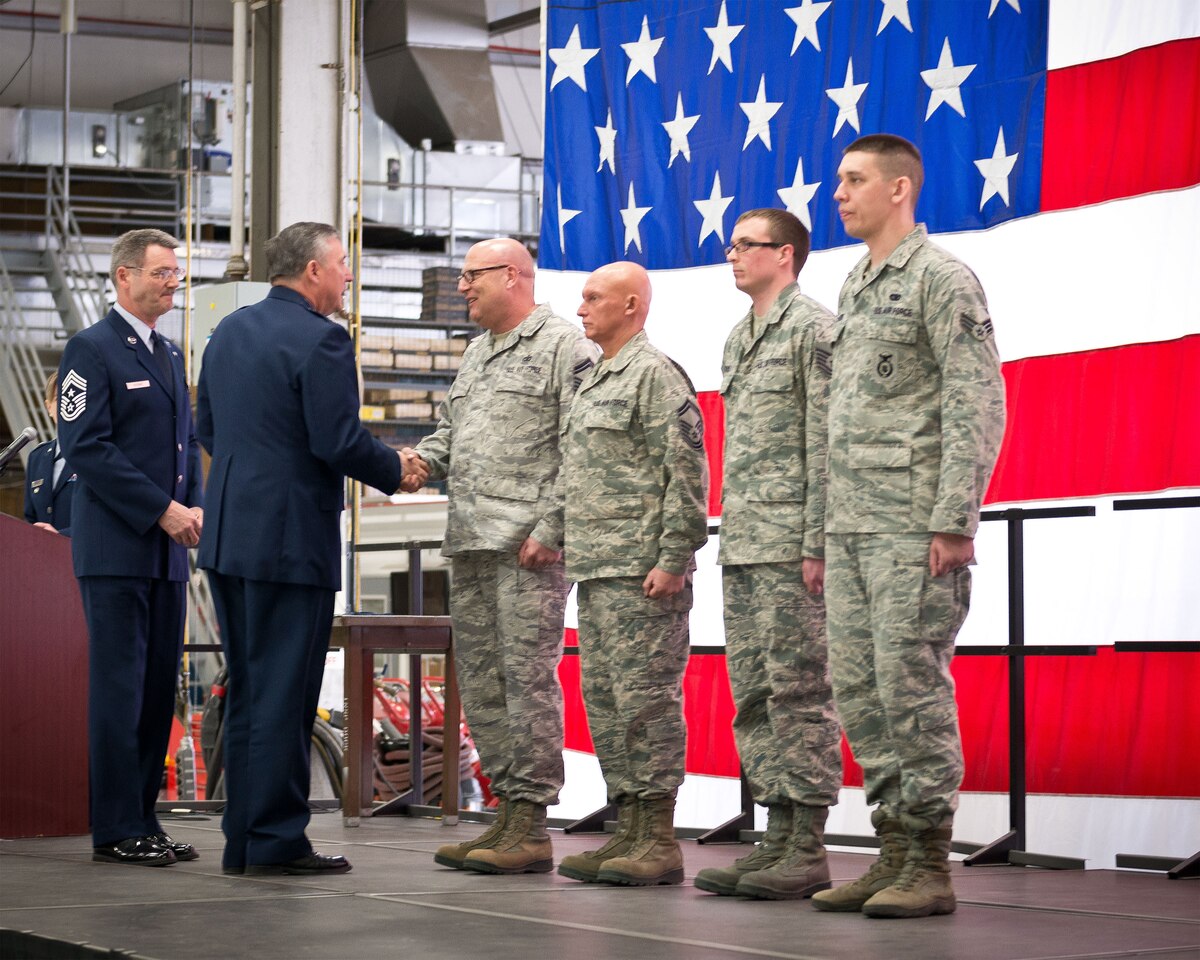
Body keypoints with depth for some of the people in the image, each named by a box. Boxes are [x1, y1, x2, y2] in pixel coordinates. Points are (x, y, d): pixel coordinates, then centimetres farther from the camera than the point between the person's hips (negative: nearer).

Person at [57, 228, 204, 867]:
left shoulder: (169, 354, 19)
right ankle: (116, 830, -3)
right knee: (119, 687, -6)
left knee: (158, 687, 7)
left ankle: (143, 820, 12)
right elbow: (86, 447, -14)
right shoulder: (92, 350, -6)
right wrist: (163, 511, -16)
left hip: (167, 550, 8)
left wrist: (195, 507, 4)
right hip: (115, 550, -8)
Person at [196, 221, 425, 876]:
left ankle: (244, 840, 17)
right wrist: (394, 469, -1)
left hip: (228, 537, 8)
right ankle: (276, 842, 0)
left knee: (246, 692, 13)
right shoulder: (321, 340, -13)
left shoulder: (230, 330, 12)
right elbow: (340, 443, -18)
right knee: (284, 693, -3)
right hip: (291, 539, -8)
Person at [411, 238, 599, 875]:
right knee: (479, 678, 9)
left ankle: (532, 826, -8)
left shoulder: (562, 346, -4)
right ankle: (507, 809, 15)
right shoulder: (476, 354, 23)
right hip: (468, 544, 9)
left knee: (527, 674, -10)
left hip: (527, 546, -9)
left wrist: (549, 530, -16)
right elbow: (449, 434, 26)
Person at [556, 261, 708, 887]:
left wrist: (673, 558, -18)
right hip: (596, 572, 10)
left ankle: (659, 840, -7)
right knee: (603, 699, 9)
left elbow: (687, 472, -14)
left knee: (645, 695, -9)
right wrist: (562, 546, 19)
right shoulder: (594, 382, 21)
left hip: (642, 572, -10)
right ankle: (628, 830, 14)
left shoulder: (655, 375, -8)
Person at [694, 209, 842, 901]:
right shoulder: (739, 339, 20)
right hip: (744, 546, 9)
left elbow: (827, 445, -12)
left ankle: (808, 850, -6)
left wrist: (818, 544, -17)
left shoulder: (816, 329, -6)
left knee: (800, 691, -8)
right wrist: (728, 538, 18)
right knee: (755, 695, 8)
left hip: (792, 547, -9)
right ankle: (779, 836, 12)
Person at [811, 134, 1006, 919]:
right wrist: (827, 533, 17)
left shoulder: (941, 279, -6)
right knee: (860, 692, 7)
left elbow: (978, 406, -12)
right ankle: (894, 852, 14)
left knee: (913, 686, -8)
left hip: (913, 528, -9)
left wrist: (955, 522, -19)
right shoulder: (854, 289, 19)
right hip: (852, 527, 9)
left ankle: (929, 867, -3)